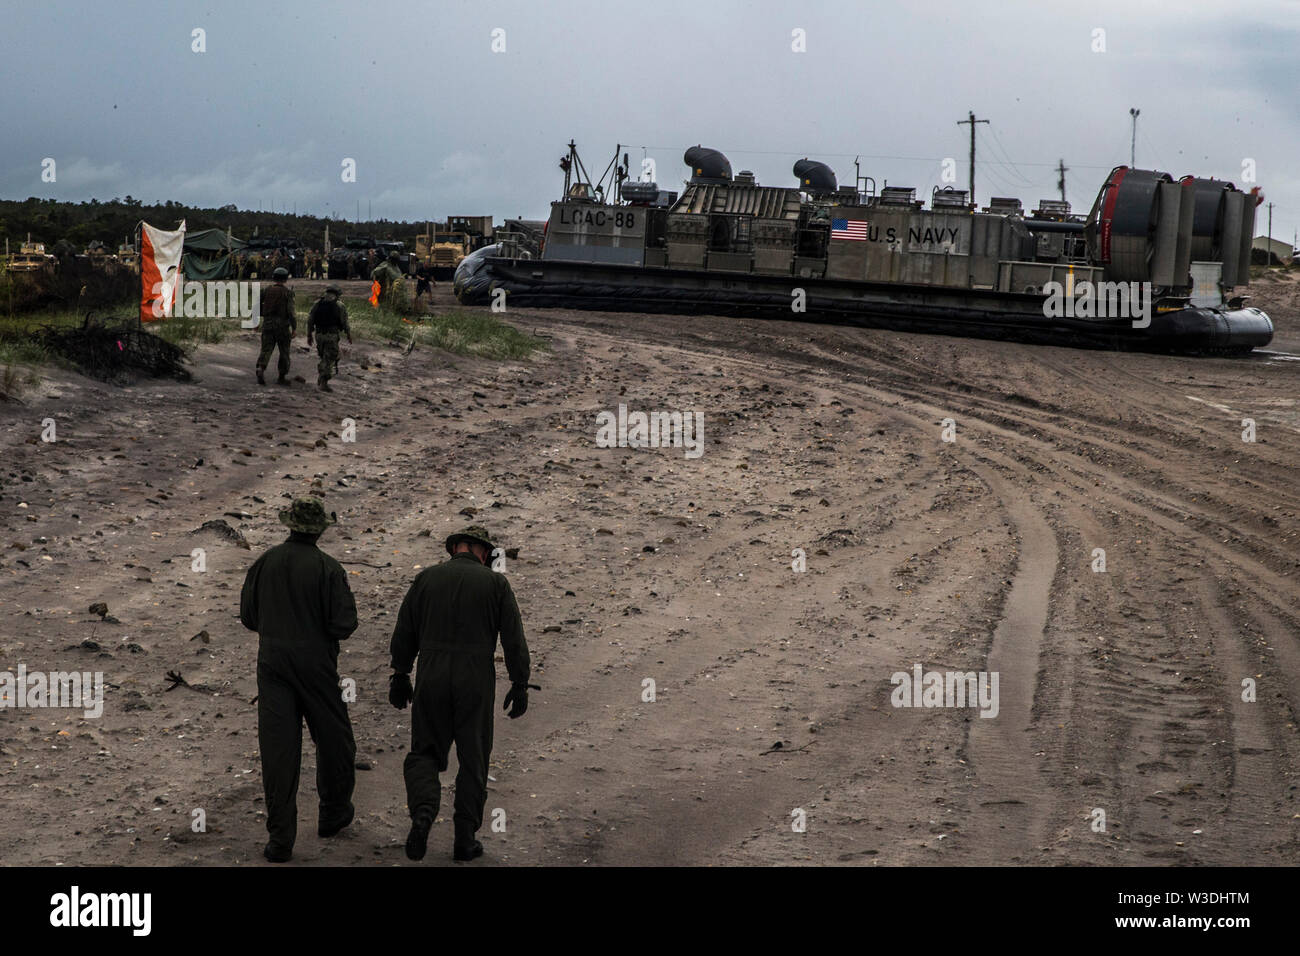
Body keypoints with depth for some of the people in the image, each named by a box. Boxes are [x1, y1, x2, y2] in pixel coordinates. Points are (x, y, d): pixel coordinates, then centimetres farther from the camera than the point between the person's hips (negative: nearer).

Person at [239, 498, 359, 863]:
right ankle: (333, 812, 33)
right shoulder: (328, 569, -13)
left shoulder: (265, 563, -1)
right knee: (332, 738, 18)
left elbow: (248, 617, 5)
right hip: (316, 666, -3)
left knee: (278, 749, 2)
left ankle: (280, 838, 1)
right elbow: (343, 625, -14)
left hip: (273, 664, 3)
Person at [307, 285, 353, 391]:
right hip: (332, 335, -4)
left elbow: (310, 320, 5)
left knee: (324, 357, 21)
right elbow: (344, 323, -4)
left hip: (319, 334, 4)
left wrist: (309, 335, 12)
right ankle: (323, 383, -6)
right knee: (329, 359, 0)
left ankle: (319, 379, 17)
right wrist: (349, 336, 10)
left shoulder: (317, 303, 6)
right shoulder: (340, 306, -3)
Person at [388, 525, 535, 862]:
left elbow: (404, 633, 7)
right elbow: (514, 639, -2)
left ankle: (423, 811, -16)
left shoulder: (426, 578, 5)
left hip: (431, 679, 1)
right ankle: (465, 839, 10)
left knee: (425, 752, 11)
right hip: (476, 682, -1)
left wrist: (400, 675, 17)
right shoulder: (495, 583, 1)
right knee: (473, 760, 10)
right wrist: (520, 685, 5)